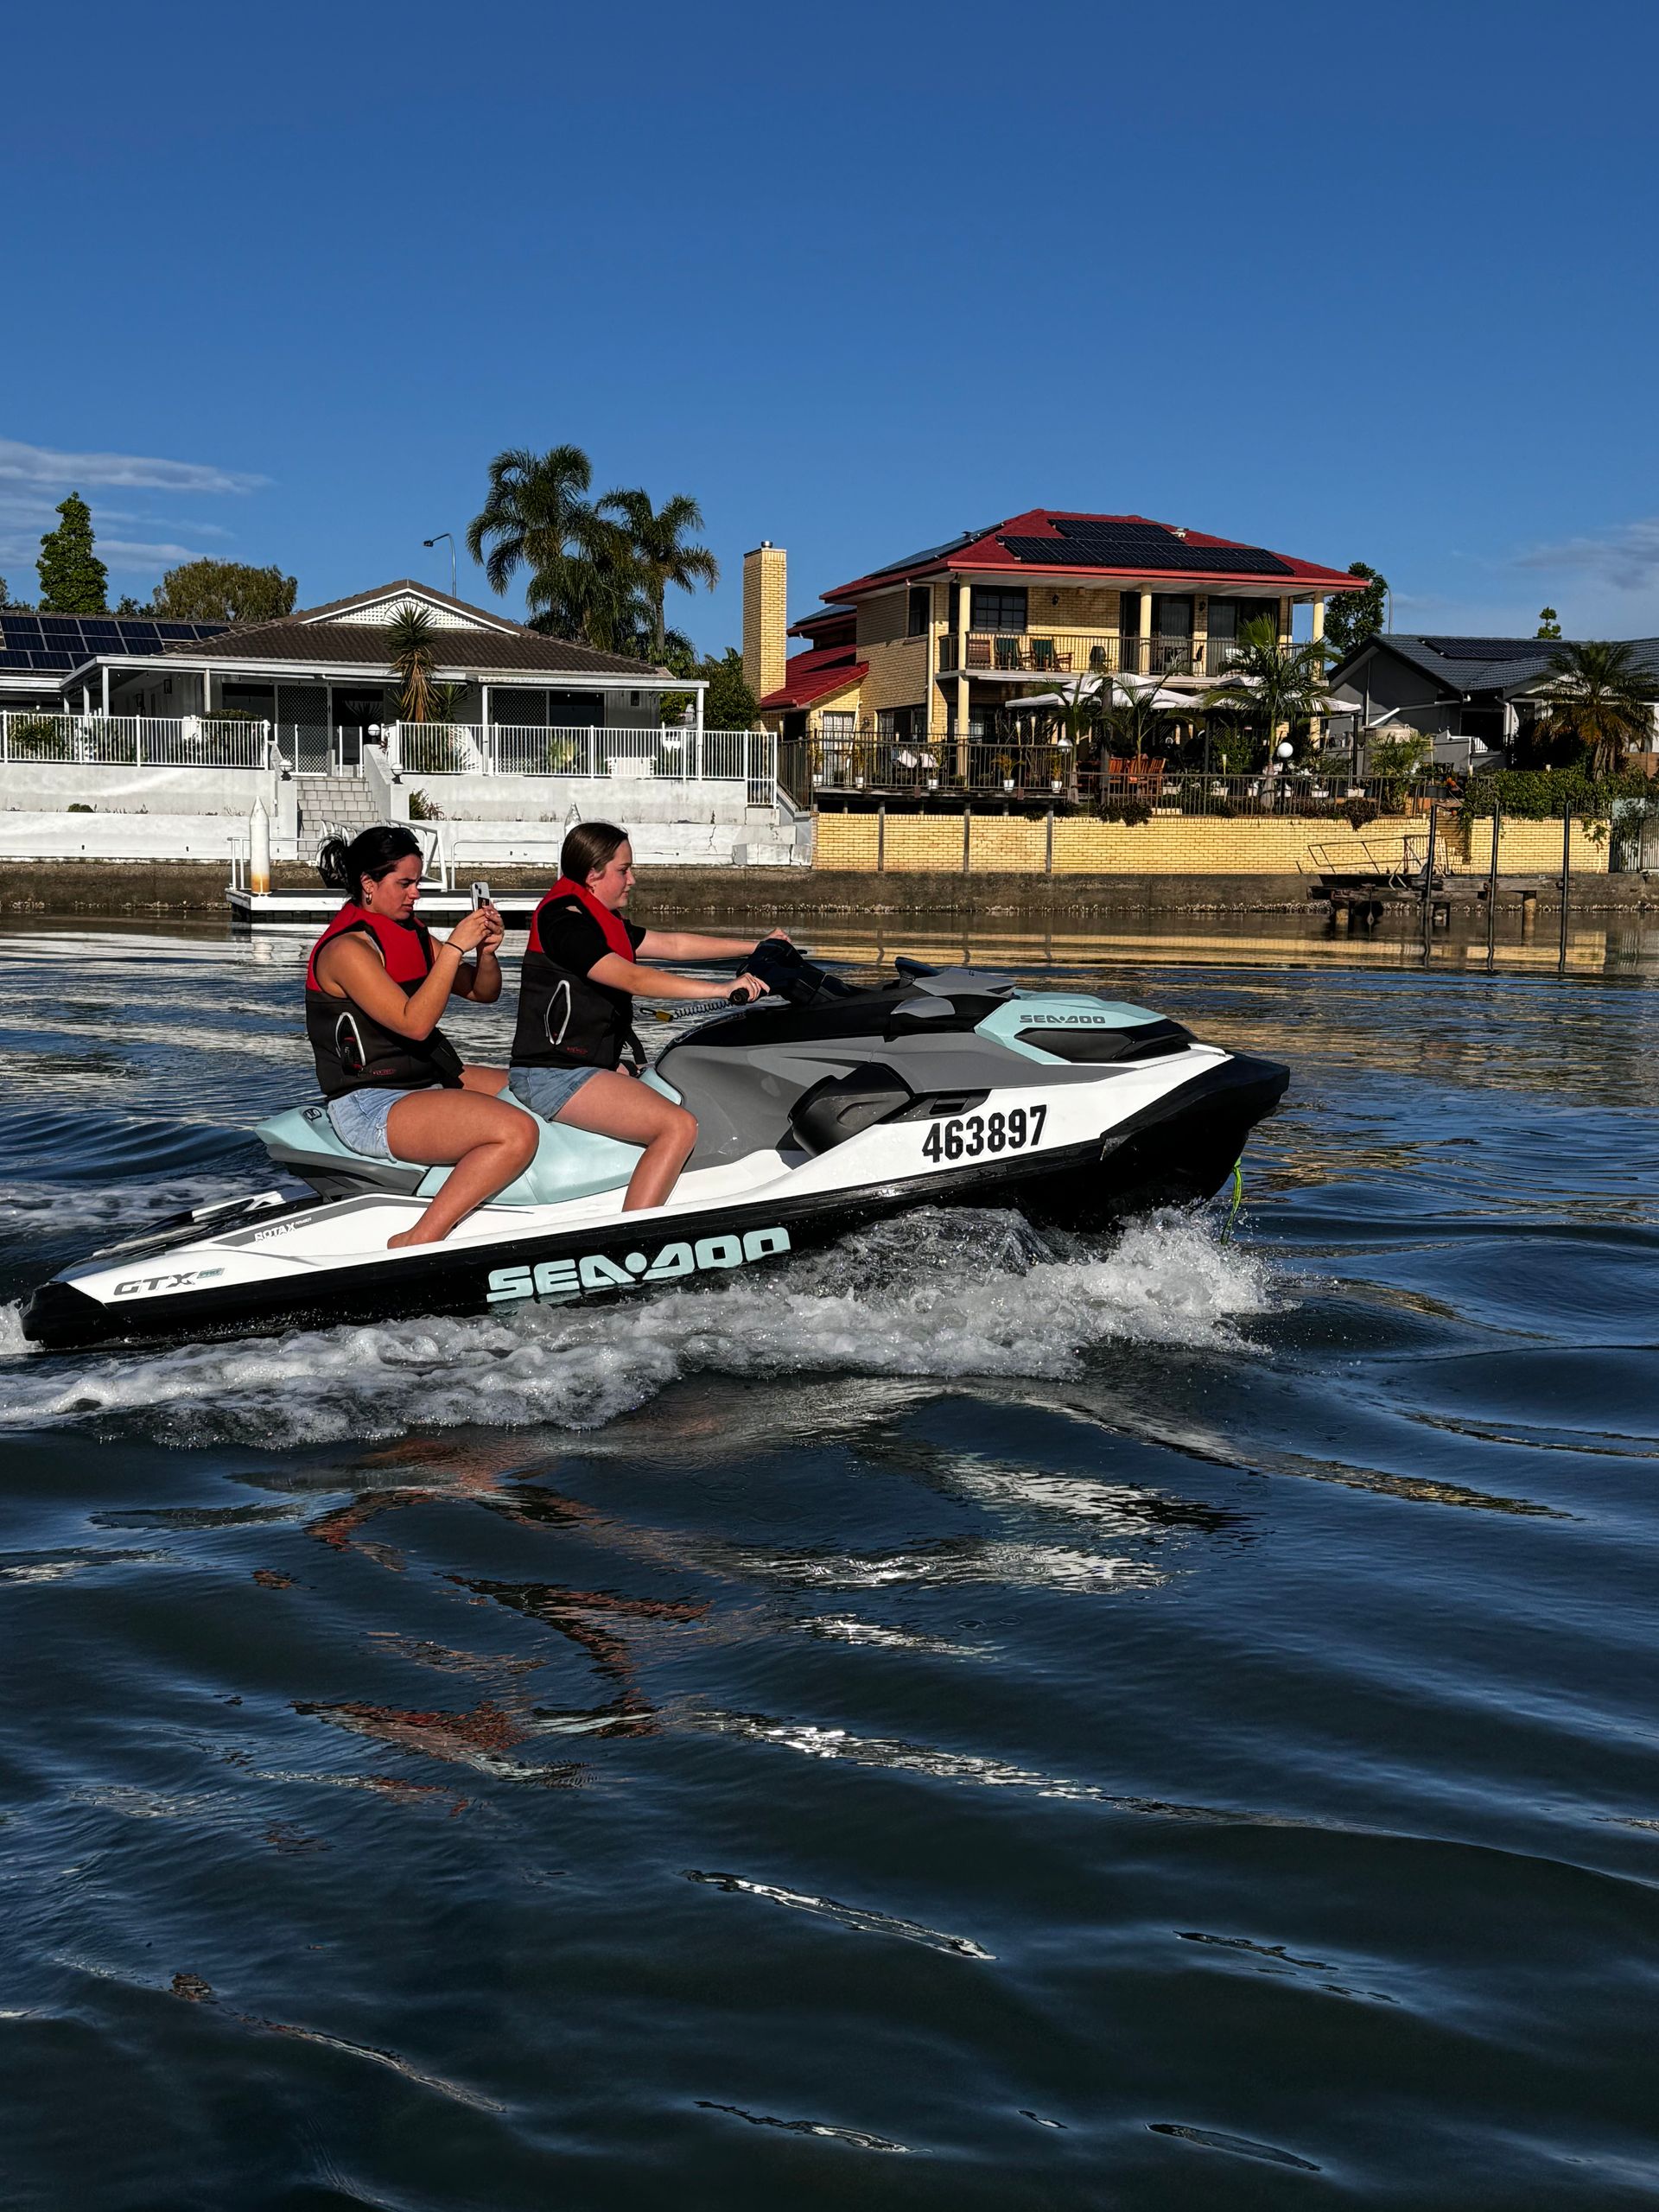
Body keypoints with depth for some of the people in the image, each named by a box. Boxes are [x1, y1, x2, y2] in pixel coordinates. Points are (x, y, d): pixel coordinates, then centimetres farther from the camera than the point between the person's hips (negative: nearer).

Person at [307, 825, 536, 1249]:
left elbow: (483, 993, 14)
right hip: (371, 1107, -10)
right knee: (517, 1132, -27)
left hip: (431, 1079, 10)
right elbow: (414, 1023, -25)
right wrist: (455, 947, -24)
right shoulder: (346, 949, -14)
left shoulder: (412, 934, 12)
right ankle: (416, 1245, -24)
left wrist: (486, 952, -7)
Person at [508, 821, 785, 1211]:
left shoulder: (601, 923, 14)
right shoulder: (565, 923, -17)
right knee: (679, 1126, -21)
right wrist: (724, 990, -31)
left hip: (584, 1066, 11)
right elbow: (635, 980, -27)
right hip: (553, 1078, -11)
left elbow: (673, 944, 17)